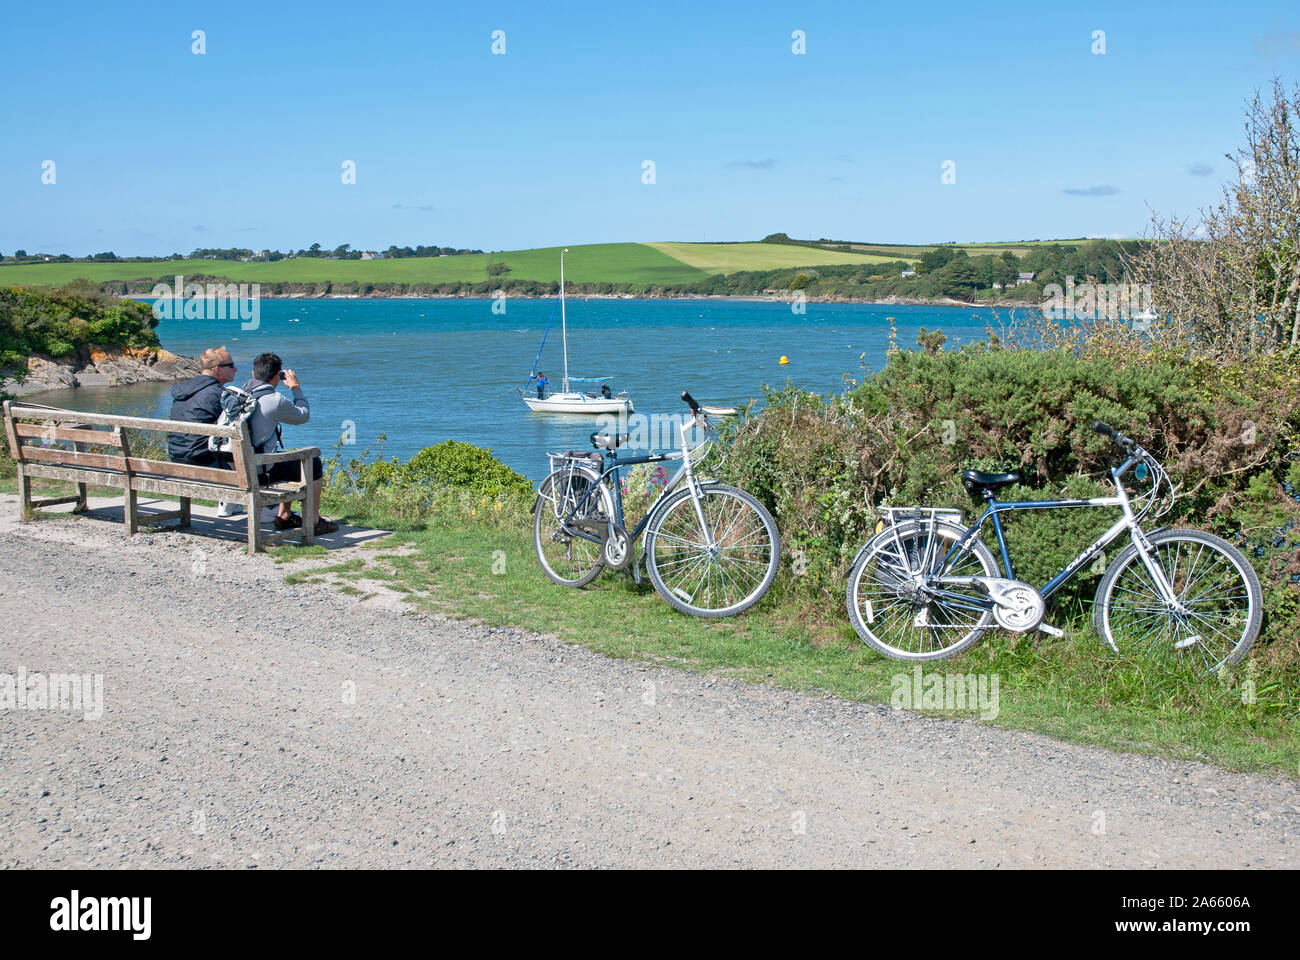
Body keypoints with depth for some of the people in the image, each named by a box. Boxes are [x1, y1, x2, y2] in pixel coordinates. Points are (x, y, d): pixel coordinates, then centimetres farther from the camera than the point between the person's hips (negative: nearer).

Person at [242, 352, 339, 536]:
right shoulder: (275, 400, -18)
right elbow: (304, 415, 0)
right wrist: (296, 387, 11)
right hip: (262, 472, -8)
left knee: (291, 460, 31)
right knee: (313, 463, 12)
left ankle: (284, 516, 36)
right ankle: (313, 522, 18)